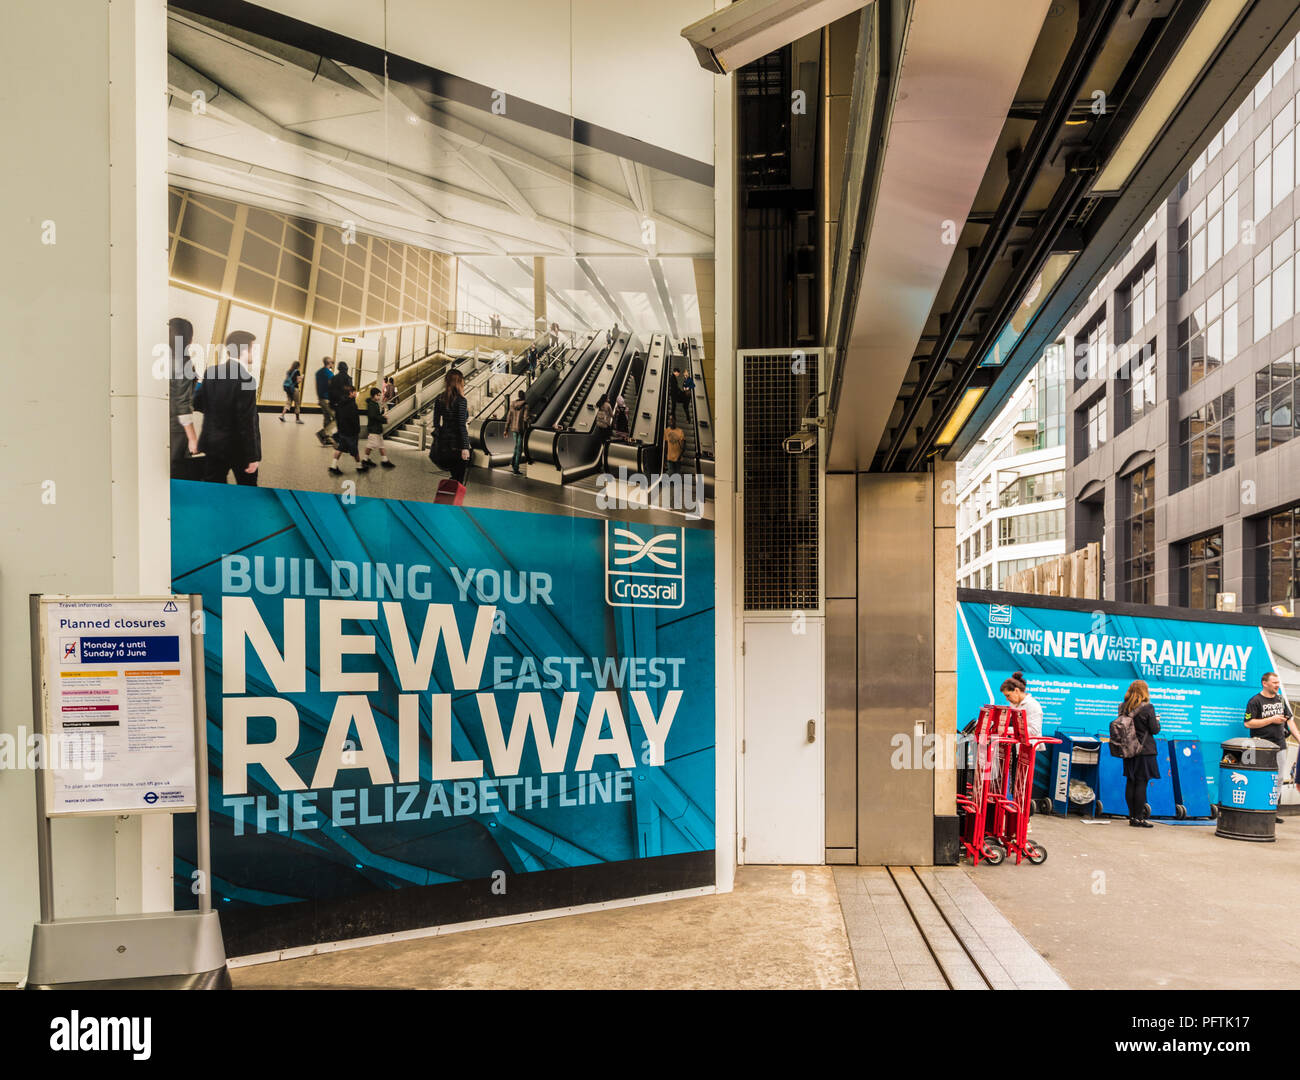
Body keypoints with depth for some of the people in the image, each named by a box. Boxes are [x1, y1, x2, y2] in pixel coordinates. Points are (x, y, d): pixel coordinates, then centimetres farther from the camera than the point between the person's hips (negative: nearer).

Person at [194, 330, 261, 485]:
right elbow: (247, 421, -20)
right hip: (239, 448, -5)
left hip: (213, 444, 5)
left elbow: (197, 403, 5)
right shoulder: (246, 379, -19)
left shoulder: (211, 372, -1)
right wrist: (253, 456, -15)